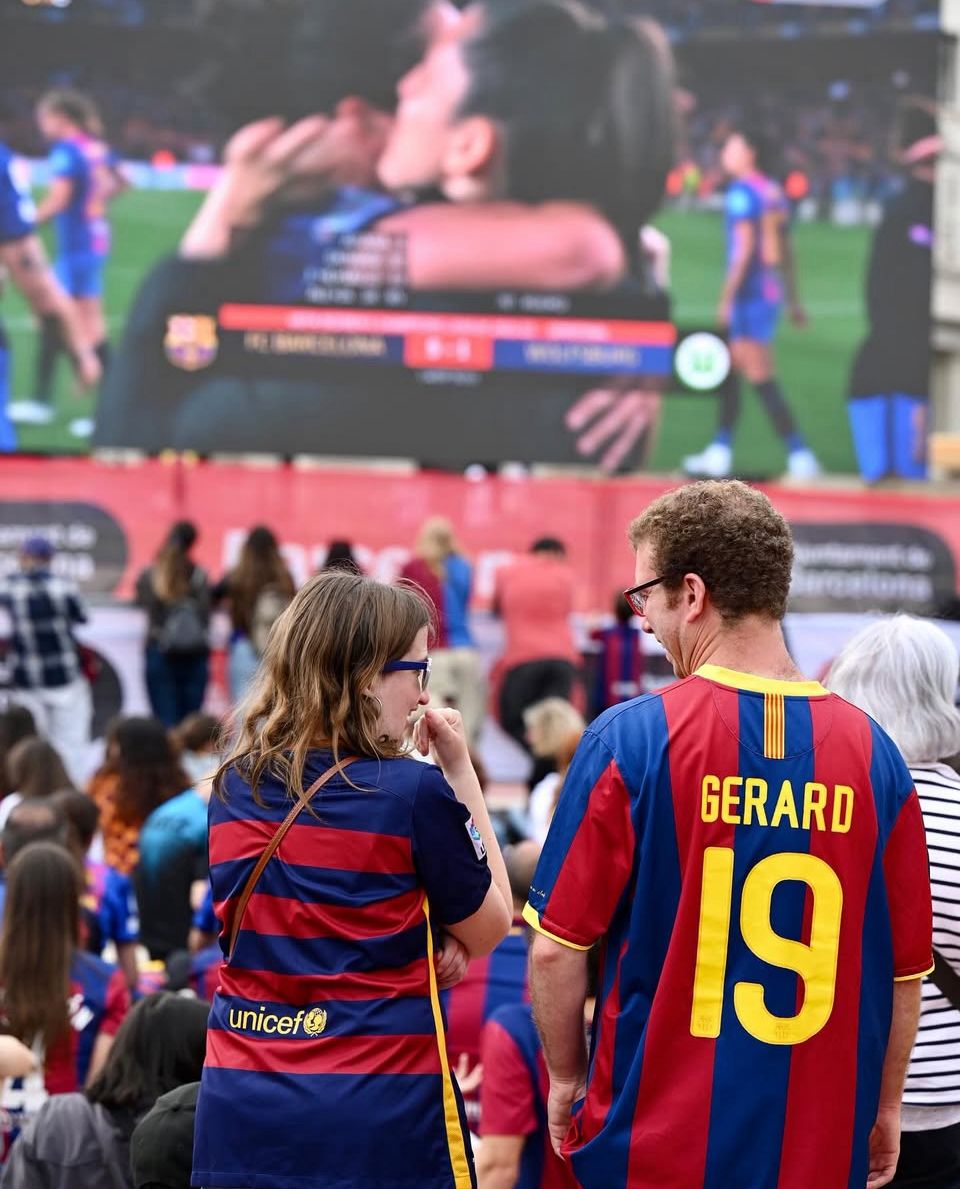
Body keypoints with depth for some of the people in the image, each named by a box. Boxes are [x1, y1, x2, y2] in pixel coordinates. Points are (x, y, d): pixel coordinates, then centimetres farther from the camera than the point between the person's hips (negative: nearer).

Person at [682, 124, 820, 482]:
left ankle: (800, 456, -10)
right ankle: (720, 452, 18)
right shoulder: (774, 192, 13)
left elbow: (745, 247, -17)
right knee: (730, 370, 15)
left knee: (761, 378, -8)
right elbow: (786, 252, 16)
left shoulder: (742, 191, -11)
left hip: (749, 290, -9)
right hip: (772, 290, 9)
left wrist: (726, 298, -16)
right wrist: (793, 300, 20)